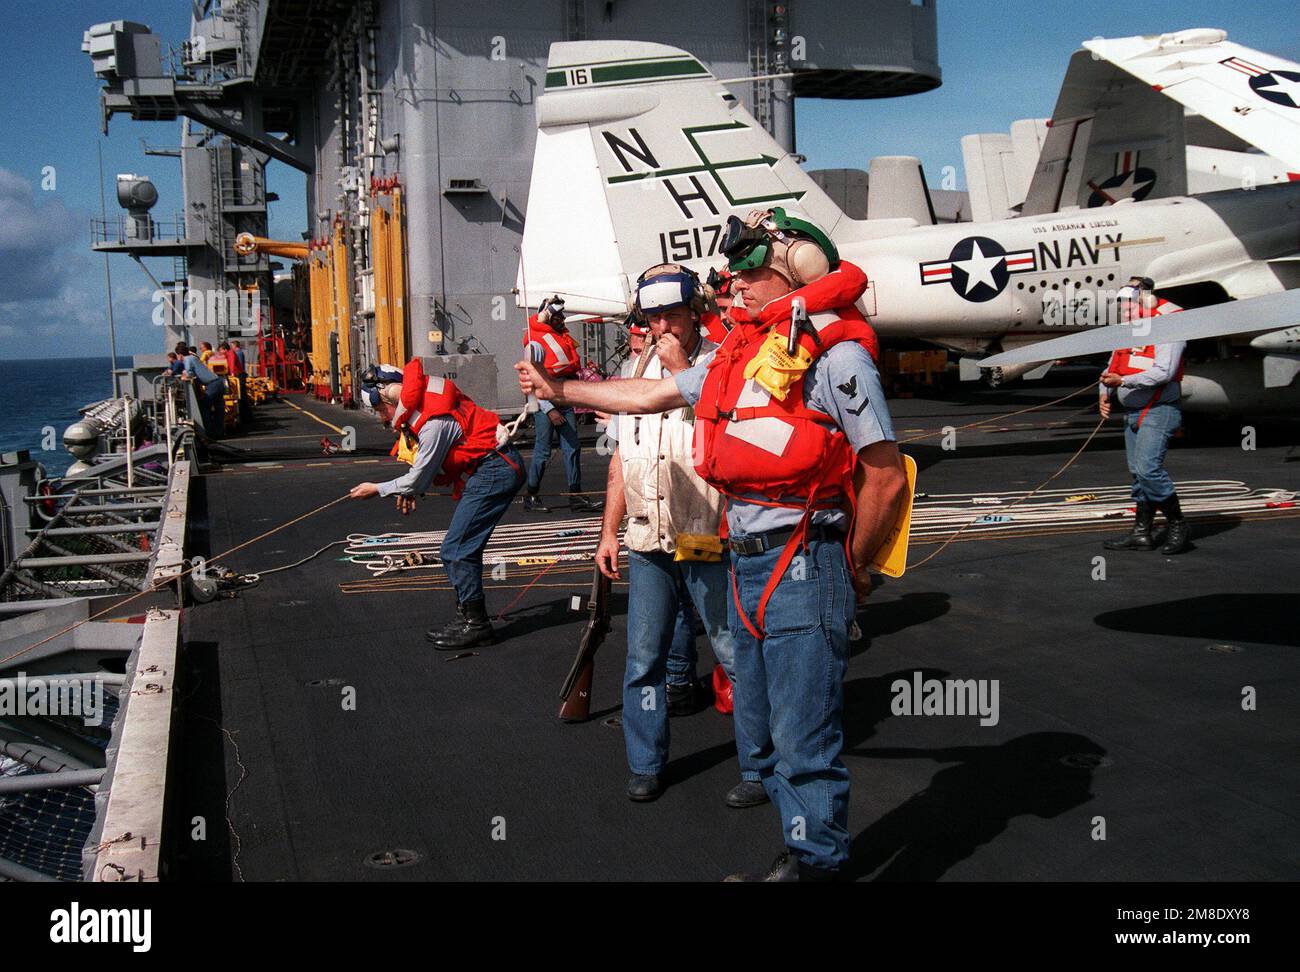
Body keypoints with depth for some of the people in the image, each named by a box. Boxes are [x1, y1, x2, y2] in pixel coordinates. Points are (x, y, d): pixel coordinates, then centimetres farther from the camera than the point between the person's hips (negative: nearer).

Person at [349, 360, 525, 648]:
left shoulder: (434, 421, -24)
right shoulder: (423, 404, 6)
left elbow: (420, 476, -14)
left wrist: (377, 489, -1)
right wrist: (410, 488, 17)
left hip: (495, 471, -10)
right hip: (495, 468, 10)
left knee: (456, 551, -10)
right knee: (459, 550, 13)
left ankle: (475, 625, -3)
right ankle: (468, 619, 21)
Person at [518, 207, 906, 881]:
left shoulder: (835, 354, -10)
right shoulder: (737, 353, 14)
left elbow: (887, 478, -10)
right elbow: (650, 395, 27)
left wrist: (851, 568, -2)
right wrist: (561, 391, 30)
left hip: (803, 563, -9)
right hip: (746, 564, 9)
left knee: (802, 732, -2)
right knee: (761, 728, 15)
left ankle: (815, 858, 14)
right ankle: (810, 849, 30)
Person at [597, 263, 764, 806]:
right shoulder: (638, 371, 13)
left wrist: (681, 369, -16)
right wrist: (608, 531, 15)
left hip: (710, 541, -5)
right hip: (648, 543, 5)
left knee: (738, 657, 3)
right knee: (643, 659, 10)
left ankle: (759, 768, 14)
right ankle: (646, 765, 23)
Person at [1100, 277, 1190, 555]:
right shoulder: (1130, 329, 14)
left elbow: (1163, 372, -23)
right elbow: (1113, 363, 19)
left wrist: (1123, 381, -26)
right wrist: (1106, 392, 2)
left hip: (1159, 411, -9)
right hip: (1133, 412, 9)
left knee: (1148, 468, -17)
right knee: (1138, 472, 10)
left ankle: (1178, 526, -4)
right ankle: (1142, 532, 16)